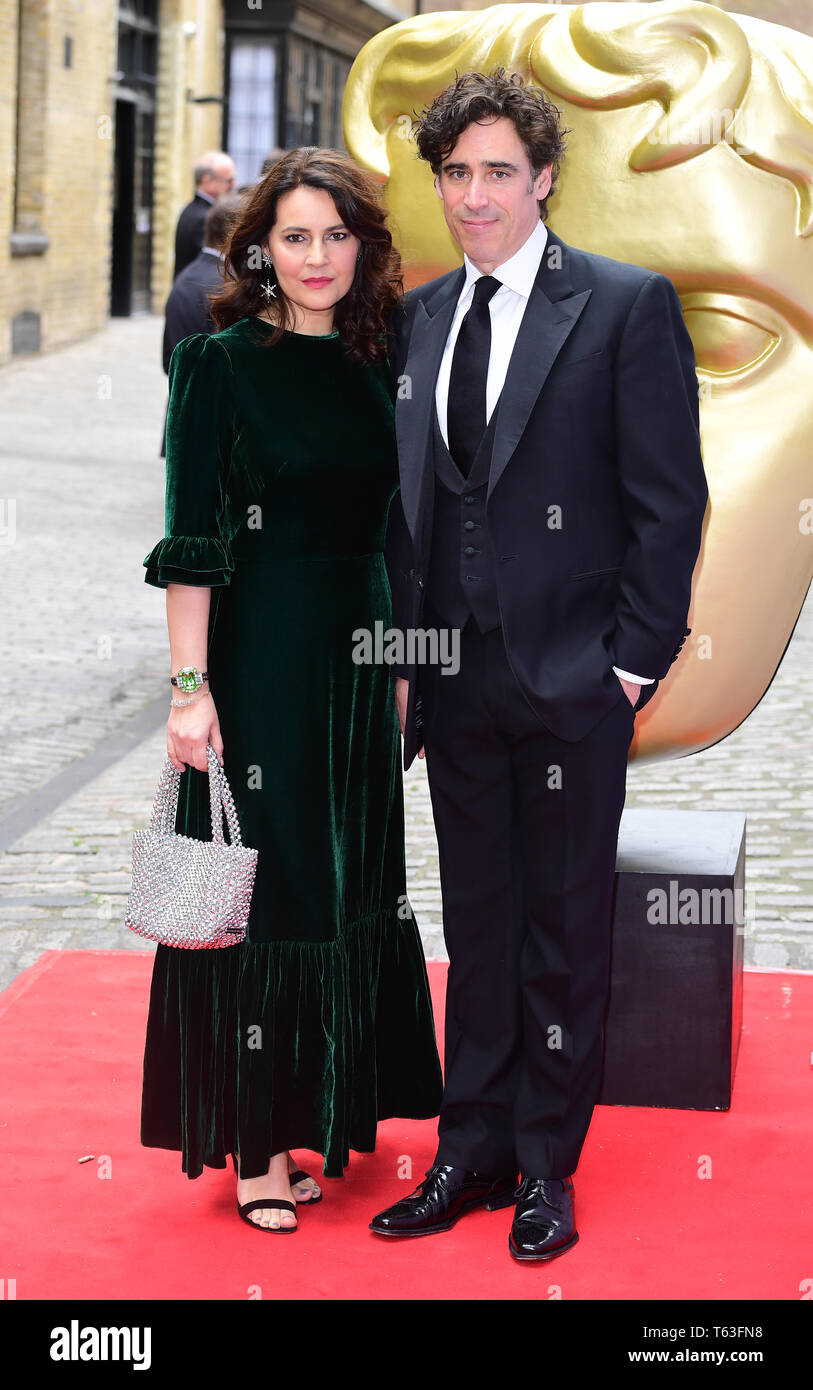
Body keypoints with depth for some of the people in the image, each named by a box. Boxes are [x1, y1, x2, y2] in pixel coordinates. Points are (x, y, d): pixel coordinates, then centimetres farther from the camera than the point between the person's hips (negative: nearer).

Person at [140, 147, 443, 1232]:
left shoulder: (374, 366, 9)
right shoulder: (220, 362, -7)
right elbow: (191, 541, -11)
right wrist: (192, 686, -16)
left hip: (360, 655, 6)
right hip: (262, 658, -6)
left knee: (353, 887, 13)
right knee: (265, 890, 0)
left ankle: (330, 1115, 27)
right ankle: (258, 1148, 10)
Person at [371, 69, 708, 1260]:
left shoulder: (628, 306, -6)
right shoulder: (418, 319, 10)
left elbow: (669, 500, -7)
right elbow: (404, 498, 12)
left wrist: (633, 659, -10)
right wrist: (404, 655, 6)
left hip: (572, 680, -4)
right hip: (455, 679, 5)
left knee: (565, 927, 6)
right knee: (476, 923, 13)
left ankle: (546, 1167, 19)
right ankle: (473, 1150, 24)